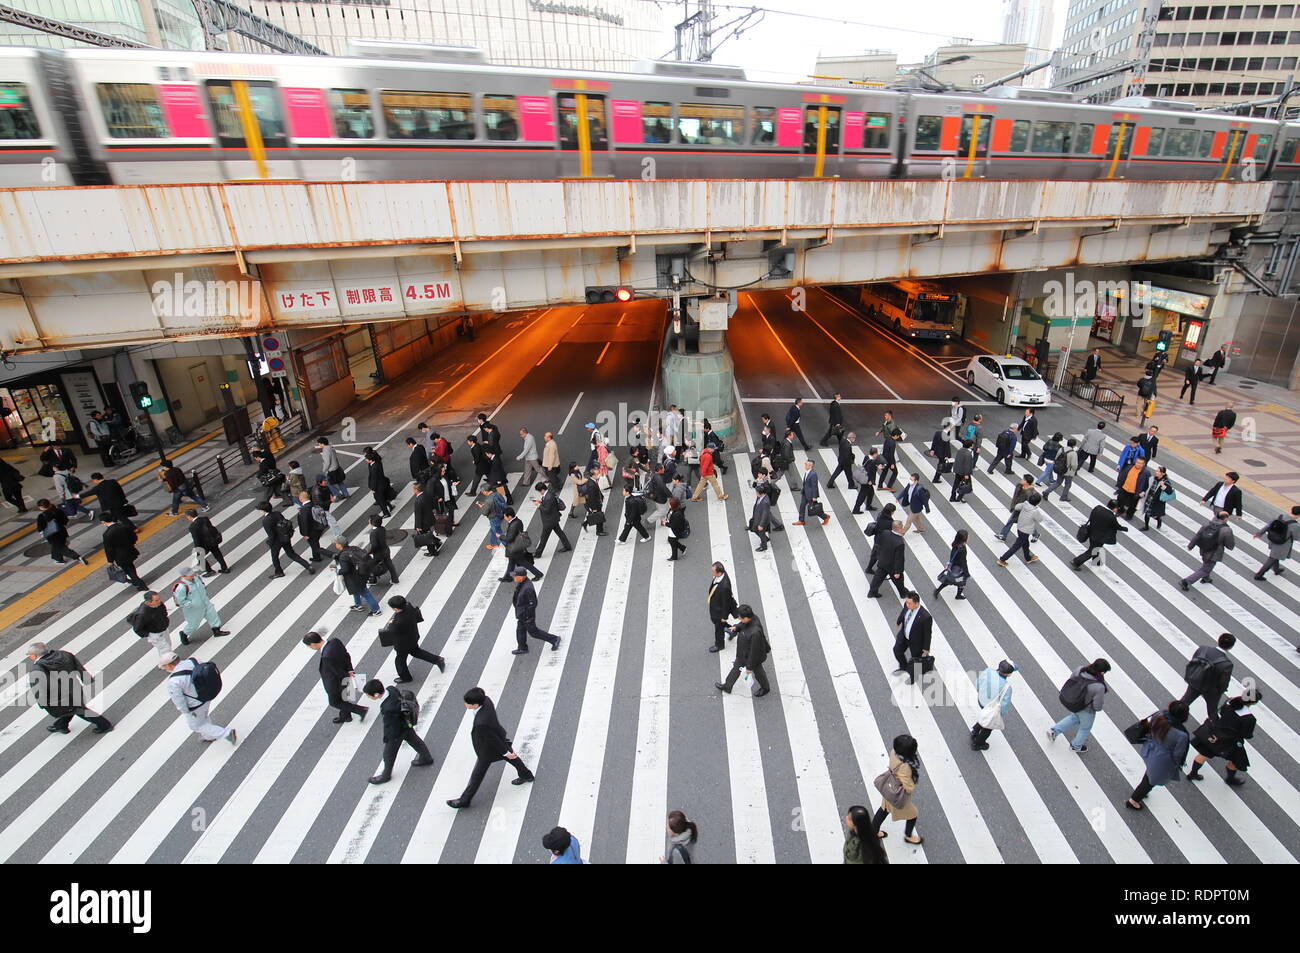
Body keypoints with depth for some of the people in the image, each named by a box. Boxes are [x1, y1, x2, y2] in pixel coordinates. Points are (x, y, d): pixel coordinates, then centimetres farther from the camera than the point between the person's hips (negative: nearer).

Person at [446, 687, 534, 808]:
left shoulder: (481, 723, -46)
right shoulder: (486, 700, -25)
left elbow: (494, 740, -29)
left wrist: (505, 752, -14)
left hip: (488, 749, -8)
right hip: (500, 737, 8)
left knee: (477, 774, 15)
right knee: (512, 756, 30)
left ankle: (464, 800, 37)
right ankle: (526, 775, 52)